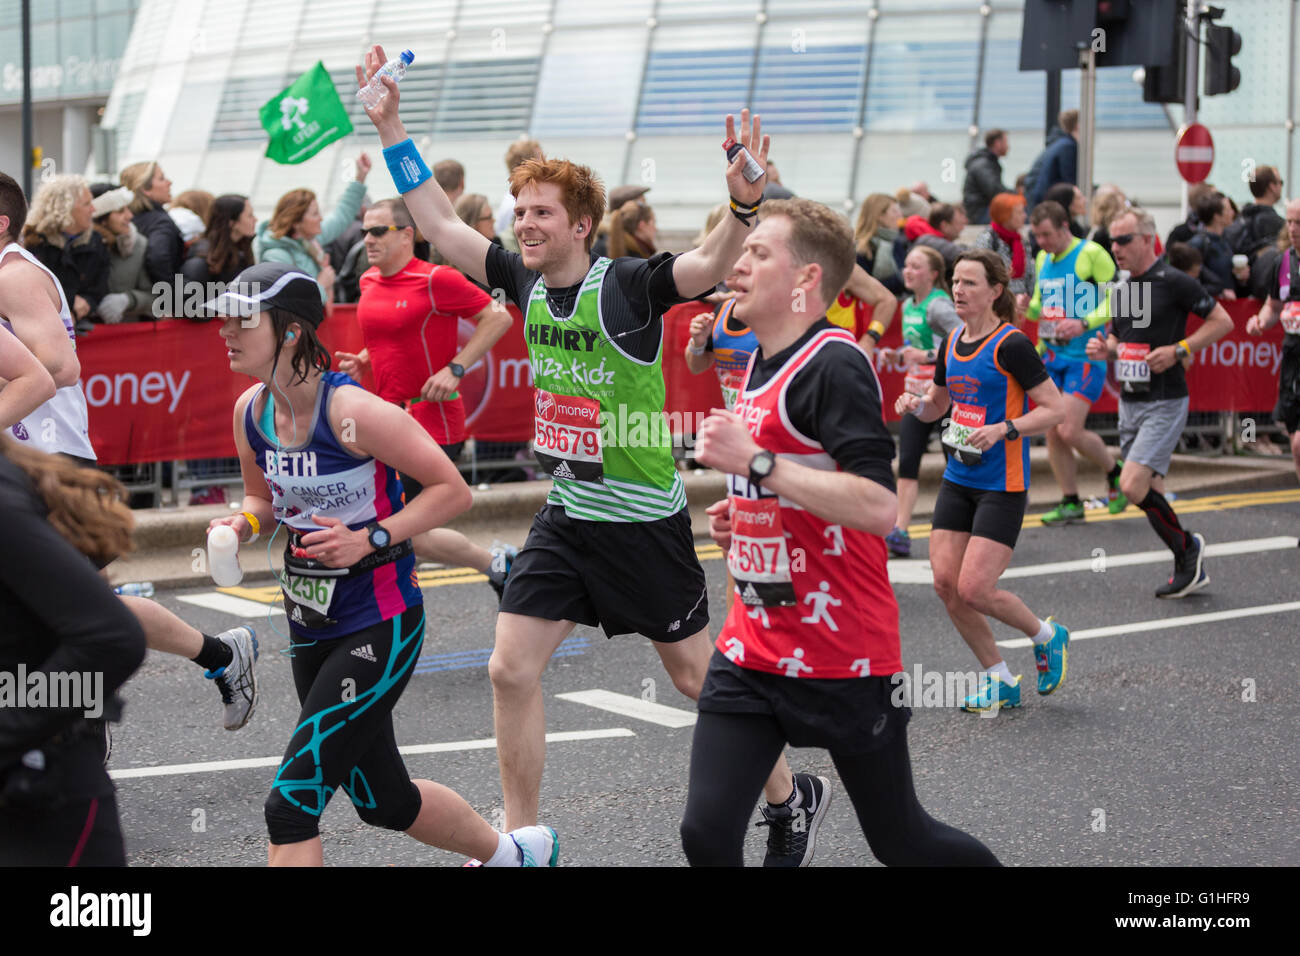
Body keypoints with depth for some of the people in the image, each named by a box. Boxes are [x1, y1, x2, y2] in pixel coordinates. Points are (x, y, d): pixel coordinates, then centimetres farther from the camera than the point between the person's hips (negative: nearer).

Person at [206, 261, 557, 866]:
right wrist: (242, 523, -5)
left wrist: (370, 540, -23)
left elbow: (452, 490, -15)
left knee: (291, 805, -13)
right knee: (382, 800, 21)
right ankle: (512, 853, 46)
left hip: (379, 627, -8)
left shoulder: (351, 411, -21)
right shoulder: (250, 412, 0)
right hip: (310, 627, 8)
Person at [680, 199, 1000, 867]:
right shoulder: (760, 365, 13)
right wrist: (741, 517, 10)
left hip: (845, 660, -7)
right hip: (752, 651, 7)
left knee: (902, 843, 10)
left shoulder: (834, 364, -16)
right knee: (706, 834, -7)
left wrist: (754, 460, -26)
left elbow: (877, 506, -27)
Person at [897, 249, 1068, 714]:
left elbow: (1055, 409, -12)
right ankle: (1000, 681, 15)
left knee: (974, 590, -12)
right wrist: (916, 405, 2)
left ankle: (1047, 636, 18)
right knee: (946, 582, -1)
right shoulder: (951, 344, 9)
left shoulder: (1011, 345, -13)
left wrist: (1005, 429, -23)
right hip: (958, 479, 7)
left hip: (1003, 484, -7)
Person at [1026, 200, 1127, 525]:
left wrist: (1084, 324, -24)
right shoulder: (1043, 259, 13)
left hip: (1085, 356, -7)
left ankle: (1115, 472, 15)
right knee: (1052, 432, 3)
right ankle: (1070, 504, 13)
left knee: (1070, 431, -12)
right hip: (1051, 353, 7)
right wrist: (1026, 307, 1)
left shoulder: (1092, 254, -9)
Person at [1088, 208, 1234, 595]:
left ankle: (1186, 547, 2)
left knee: (1133, 485, -18)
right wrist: (1106, 349, 2)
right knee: (1150, 493, 8)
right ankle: (1190, 568, 21)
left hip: (1164, 402, -8)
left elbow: (1222, 321, -7)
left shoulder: (1174, 282, -11)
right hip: (1129, 401, 8)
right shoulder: (1121, 289, 11)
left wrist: (1178, 350, -16)